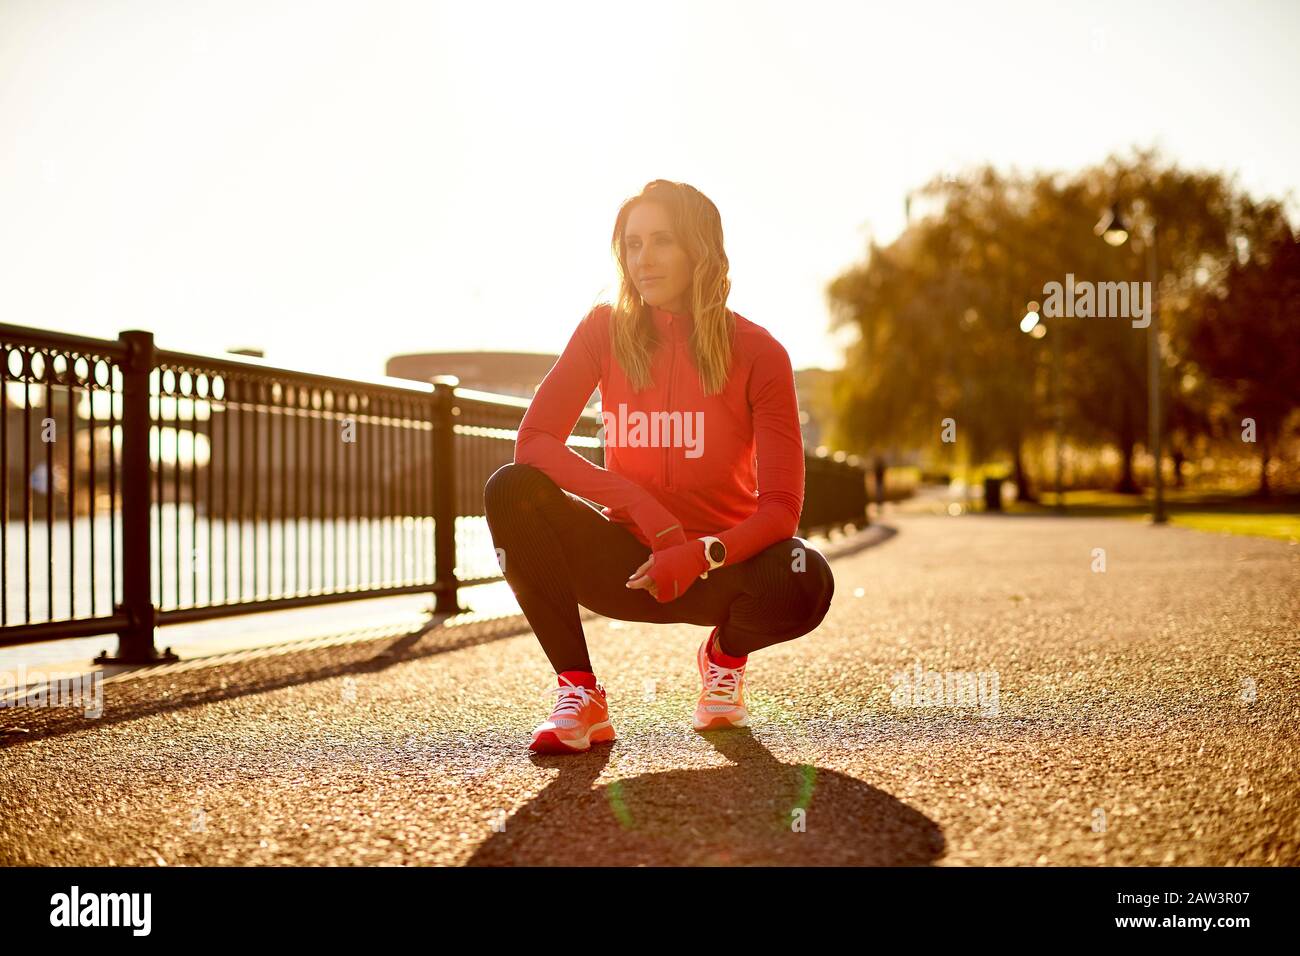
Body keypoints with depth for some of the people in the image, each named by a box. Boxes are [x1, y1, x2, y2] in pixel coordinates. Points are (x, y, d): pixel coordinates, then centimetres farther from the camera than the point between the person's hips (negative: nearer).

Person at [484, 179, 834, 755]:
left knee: (805, 586, -34)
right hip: (631, 562, 1)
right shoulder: (604, 331, -5)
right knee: (511, 491, -25)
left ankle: (725, 655, 6)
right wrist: (638, 502, -26)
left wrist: (701, 556, -33)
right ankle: (580, 696, -16)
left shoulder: (757, 353, -10)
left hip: (719, 564, -1)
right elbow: (532, 441, -14)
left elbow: (781, 507, -14)